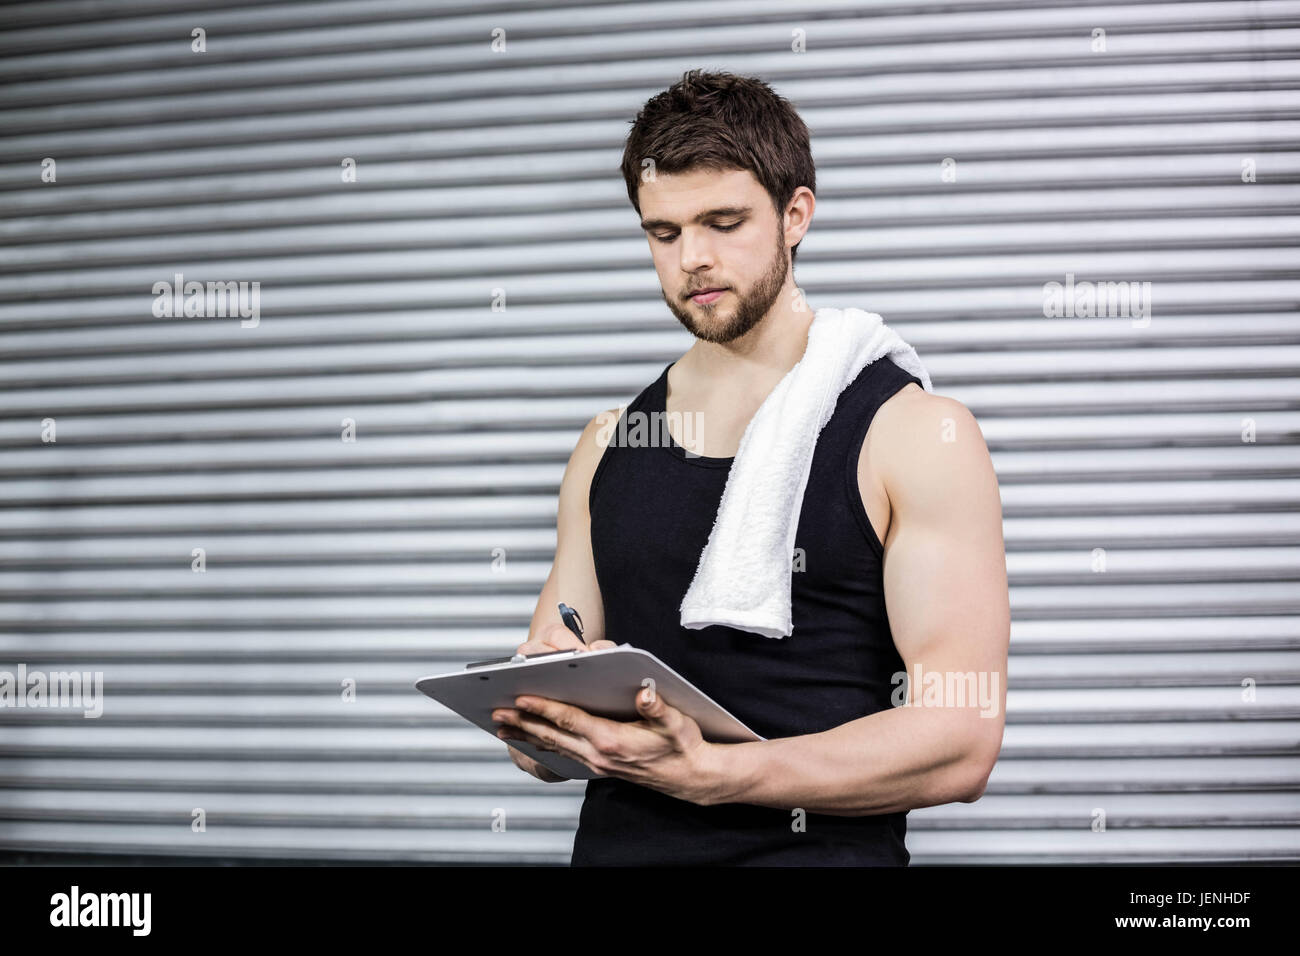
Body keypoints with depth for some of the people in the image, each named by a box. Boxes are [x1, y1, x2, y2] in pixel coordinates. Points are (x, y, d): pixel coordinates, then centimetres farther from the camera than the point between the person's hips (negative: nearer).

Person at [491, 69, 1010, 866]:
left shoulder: (918, 433, 0)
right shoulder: (607, 448, 14)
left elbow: (961, 741, -8)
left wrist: (707, 773, -17)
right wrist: (534, 718, -5)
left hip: (815, 849, -4)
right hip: (617, 845, 4)